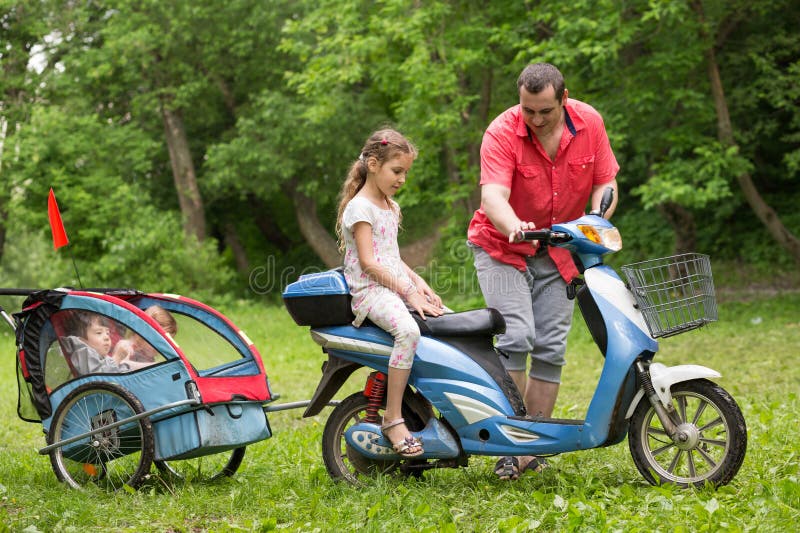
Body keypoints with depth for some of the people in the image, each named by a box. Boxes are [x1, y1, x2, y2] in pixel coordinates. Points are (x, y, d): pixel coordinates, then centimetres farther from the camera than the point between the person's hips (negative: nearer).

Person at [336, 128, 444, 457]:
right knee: (408, 331, -35)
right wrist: (408, 292, -18)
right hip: (370, 290, -9)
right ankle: (392, 420, -31)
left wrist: (418, 282, 9)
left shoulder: (390, 207, 21)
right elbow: (368, 262, -15)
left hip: (398, 285, 9)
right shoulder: (359, 207, -8)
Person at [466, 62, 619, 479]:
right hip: (502, 247, -4)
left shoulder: (589, 123, -7)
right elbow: (492, 195, -31)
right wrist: (513, 226, -52)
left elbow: (605, 182, -1)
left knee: (551, 347, -1)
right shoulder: (502, 133, -19)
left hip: (559, 252, 4)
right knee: (516, 335, -20)